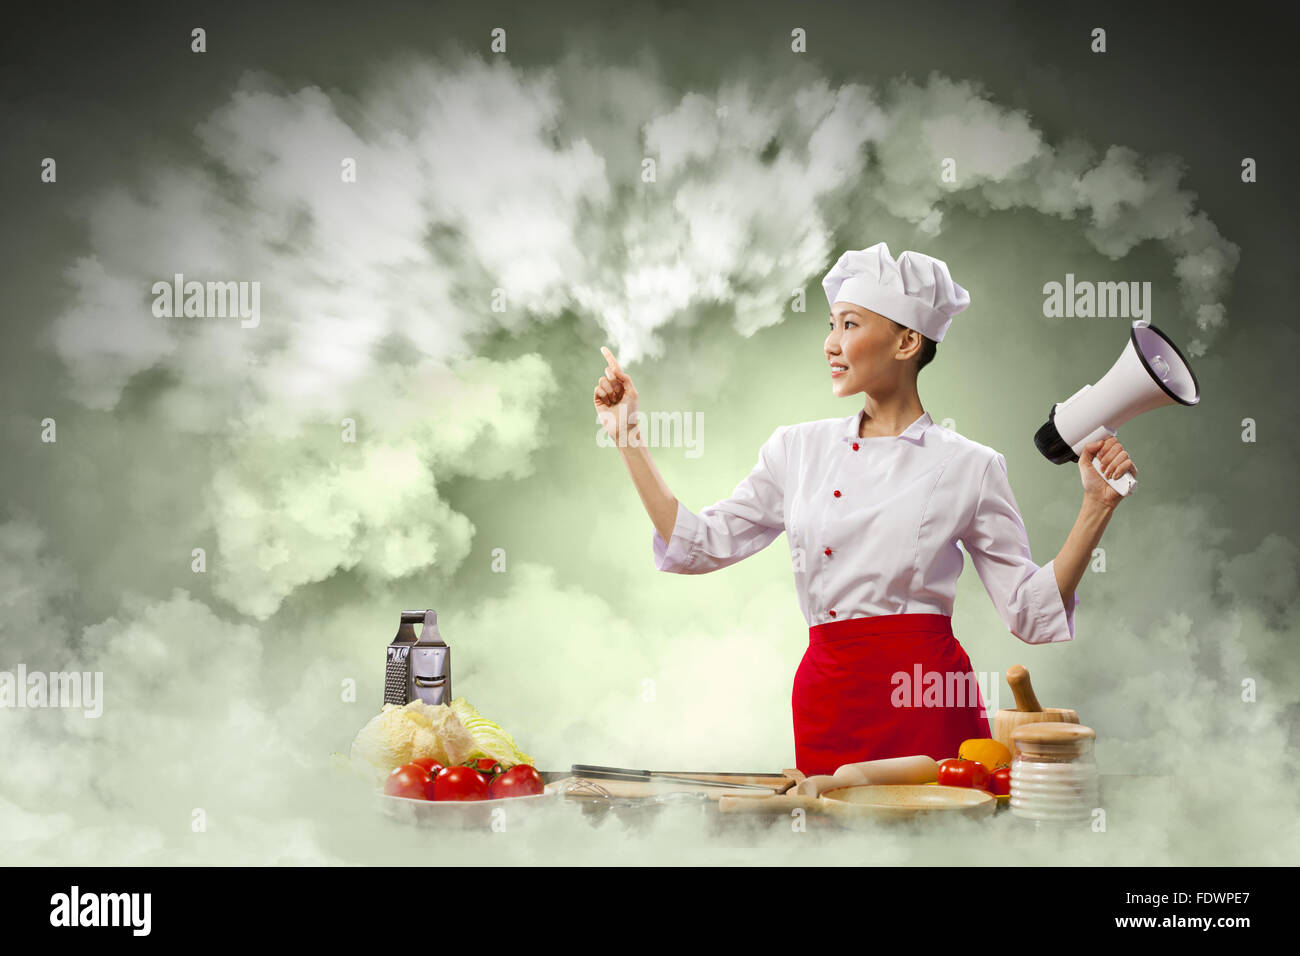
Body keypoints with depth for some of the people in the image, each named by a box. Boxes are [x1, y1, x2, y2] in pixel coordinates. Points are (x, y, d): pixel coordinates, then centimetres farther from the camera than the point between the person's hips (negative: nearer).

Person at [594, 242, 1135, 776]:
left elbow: (1030, 611, 3)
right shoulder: (798, 450, 9)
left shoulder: (969, 467, 2)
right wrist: (627, 436, 10)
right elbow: (698, 545, 11)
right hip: (829, 704, 2)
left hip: (928, 709, -2)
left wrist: (1097, 506, -5)